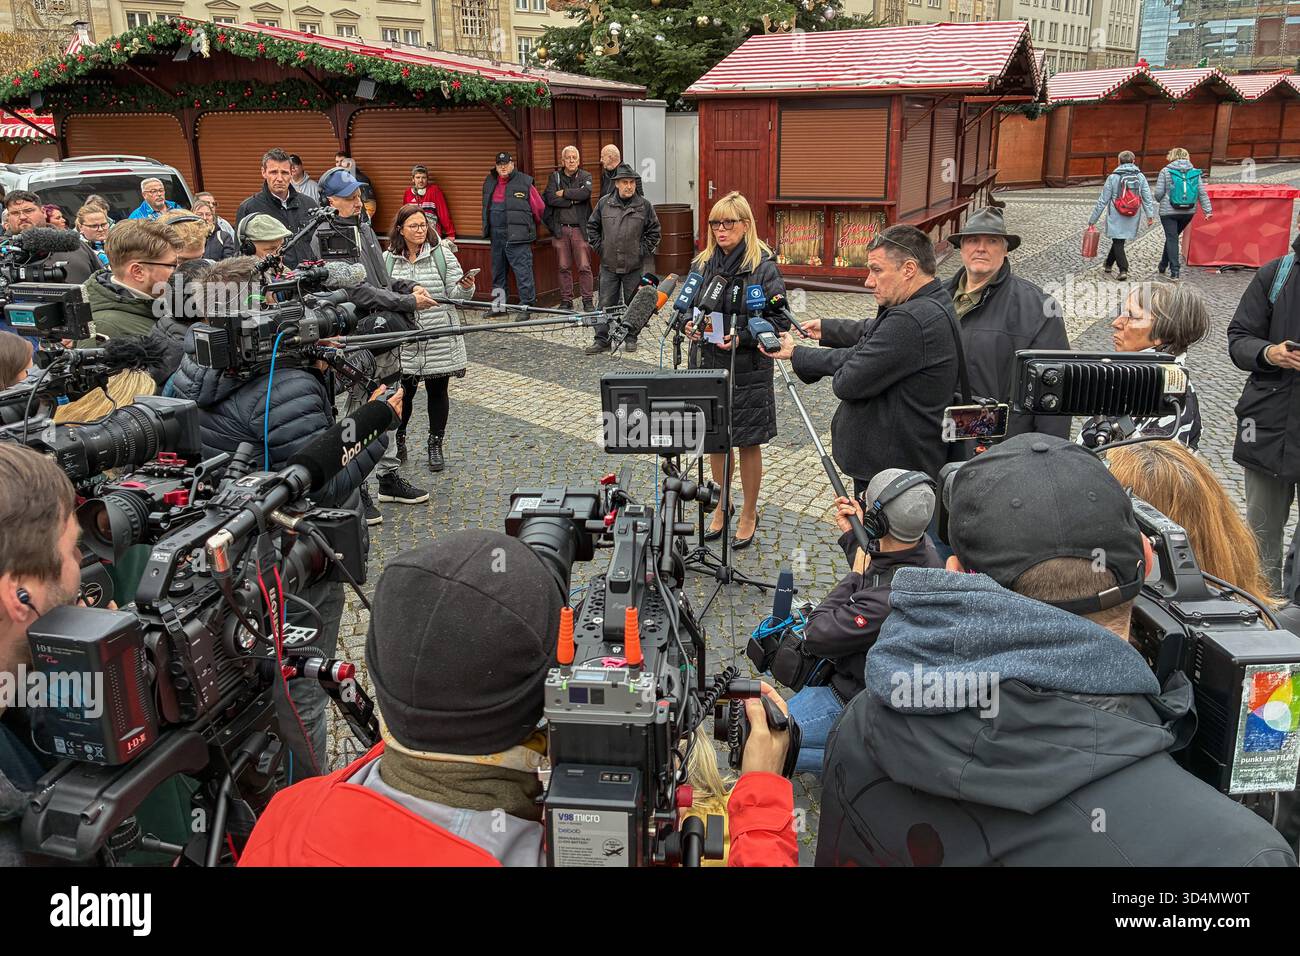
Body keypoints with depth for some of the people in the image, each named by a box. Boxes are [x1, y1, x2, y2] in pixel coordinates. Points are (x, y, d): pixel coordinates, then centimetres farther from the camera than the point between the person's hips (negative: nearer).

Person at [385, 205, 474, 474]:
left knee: (437, 391, 8)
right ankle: (398, 440, 27)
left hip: (439, 339, -1)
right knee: (403, 391, 5)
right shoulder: (388, 259, 5)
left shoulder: (443, 254, 0)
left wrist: (466, 288, -22)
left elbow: (455, 293, -2)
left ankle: (436, 445, 22)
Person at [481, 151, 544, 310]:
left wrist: (530, 225, 13)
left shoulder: (524, 182, -5)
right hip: (496, 235, 6)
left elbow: (539, 207, 2)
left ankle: (527, 303, -6)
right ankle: (498, 304, 21)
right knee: (498, 270, 12)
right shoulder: (489, 183, 12)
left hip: (517, 236, -6)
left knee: (522, 269, -9)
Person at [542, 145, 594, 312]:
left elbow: (585, 193, -15)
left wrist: (564, 193, -8)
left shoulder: (586, 176, 7)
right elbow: (550, 198, -7)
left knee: (584, 267, -5)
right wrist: (573, 200, -10)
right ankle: (566, 301, 14)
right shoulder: (555, 177, 10)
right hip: (561, 229, 2)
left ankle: (587, 301, 3)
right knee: (564, 267, 5)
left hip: (580, 228, -1)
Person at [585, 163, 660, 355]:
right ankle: (602, 340, 9)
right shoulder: (604, 203, 2)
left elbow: (654, 231, 6)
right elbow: (592, 226, 12)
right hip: (609, 265, 1)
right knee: (606, 304, 3)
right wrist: (599, 247, 5)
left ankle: (631, 338, 21)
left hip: (634, 266, -1)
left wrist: (643, 250, -1)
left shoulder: (644, 205, -1)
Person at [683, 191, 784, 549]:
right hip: (707, 364, 5)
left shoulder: (763, 266, -9)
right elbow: (688, 305, 17)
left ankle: (749, 513, 24)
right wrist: (689, 325, -5)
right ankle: (723, 503, 35)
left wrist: (743, 337, -23)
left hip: (748, 369, -5)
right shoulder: (702, 263, 6)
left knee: (748, 443, 7)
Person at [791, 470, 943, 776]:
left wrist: (855, 575, -19)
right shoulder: (922, 547, -13)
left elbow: (816, 636, -28)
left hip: (856, 700, -9)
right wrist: (851, 535, -2)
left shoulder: (891, 599, -40)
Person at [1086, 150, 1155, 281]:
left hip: (1116, 217, -3)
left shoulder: (1113, 177, -5)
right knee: (1118, 241, 18)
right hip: (1133, 218, 3)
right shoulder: (1140, 177, 4)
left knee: (1118, 242, 1)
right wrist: (1150, 214, -2)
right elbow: (1147, 197, -3)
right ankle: (1108, 265, 32)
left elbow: (1103, 200, -3)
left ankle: (1123, 270, -12)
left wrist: (1092, 219, 1)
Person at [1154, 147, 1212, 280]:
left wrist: (1160, 201, 14)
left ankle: (1174, 270, -8)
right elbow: (1202, 193, 1)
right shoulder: (1195, 172, 5)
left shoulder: (1166, 171, -6)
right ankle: (1163, 265, 31)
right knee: (1173, 237, 20)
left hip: (1169, 211, -4)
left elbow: (1158, 193, -7)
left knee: (1172, 239, -1)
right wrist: (1208, 210, 3)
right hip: (1188, 212, 4)